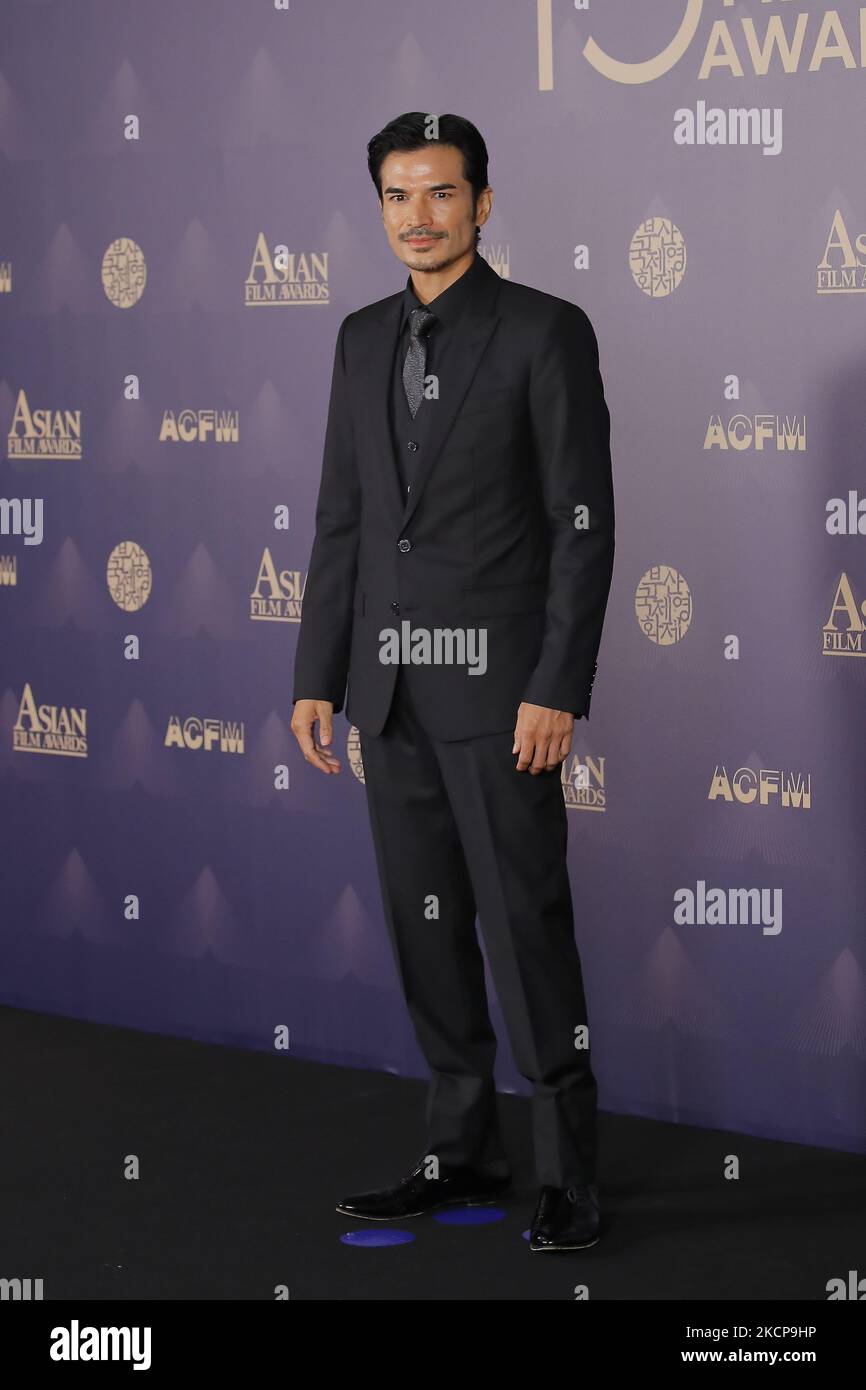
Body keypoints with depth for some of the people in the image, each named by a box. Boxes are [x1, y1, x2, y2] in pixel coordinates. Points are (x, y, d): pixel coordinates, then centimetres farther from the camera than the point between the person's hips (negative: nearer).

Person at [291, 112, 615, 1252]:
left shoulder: (546, 332, -6)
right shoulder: (363, 340, 11)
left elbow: (584, 524, -10)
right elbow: (342, 518, 14)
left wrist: (559, 690, -16)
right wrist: (319, 677, 9)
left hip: (499, 682, -6)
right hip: (393, 685, 6)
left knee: (527, 925, -5)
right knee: (427, 926, 10)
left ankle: (571, 1174, 3)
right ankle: (463, 1153, 20)